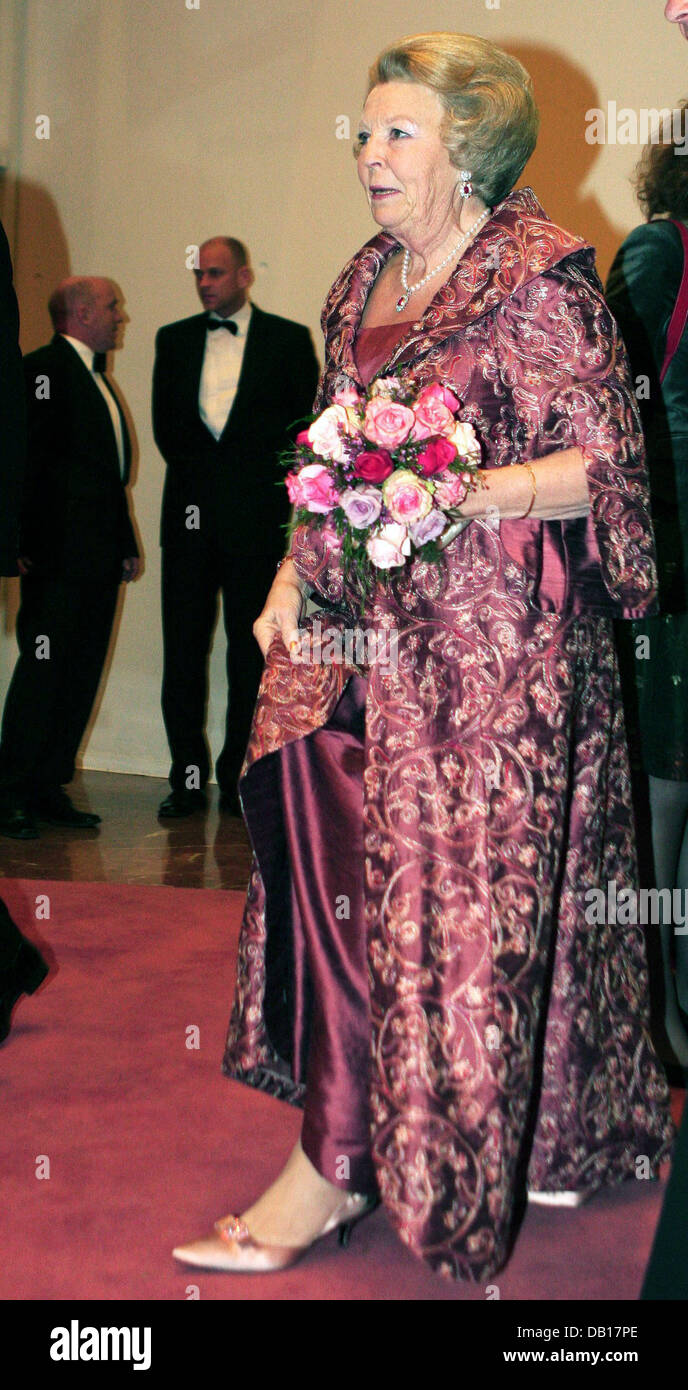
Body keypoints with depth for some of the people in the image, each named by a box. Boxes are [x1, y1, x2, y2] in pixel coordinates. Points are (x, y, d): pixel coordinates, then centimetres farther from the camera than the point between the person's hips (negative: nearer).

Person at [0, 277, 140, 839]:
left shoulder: (97, 375, 22)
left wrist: (126, 543, 18)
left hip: (99, 558, 9)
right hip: (59, 557, -9)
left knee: (82, 672, 8)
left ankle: (49, 787, 13)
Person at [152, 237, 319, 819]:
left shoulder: (288, 339, 8)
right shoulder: (174, 339, 16)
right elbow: (166, 423, 12)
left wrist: (265, 480, -5)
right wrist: (199, 472, -1)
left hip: (256, 514, -2)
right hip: (190, 511, 3)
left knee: (250, 650, -2)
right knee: (183, 649, 1)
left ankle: (238, 778, 4)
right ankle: (188, 778, 7)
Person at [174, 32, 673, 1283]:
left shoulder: (539, 277, -6)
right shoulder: (366, 284, 16)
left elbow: (608, 461, -9)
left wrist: (468, 495, -22)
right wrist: (293, 578, 9)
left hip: (491, 635, -7)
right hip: (366, 625, 7)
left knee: (430, 888, -4)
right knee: (339, 870, 6)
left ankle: (333, 1167, 4)